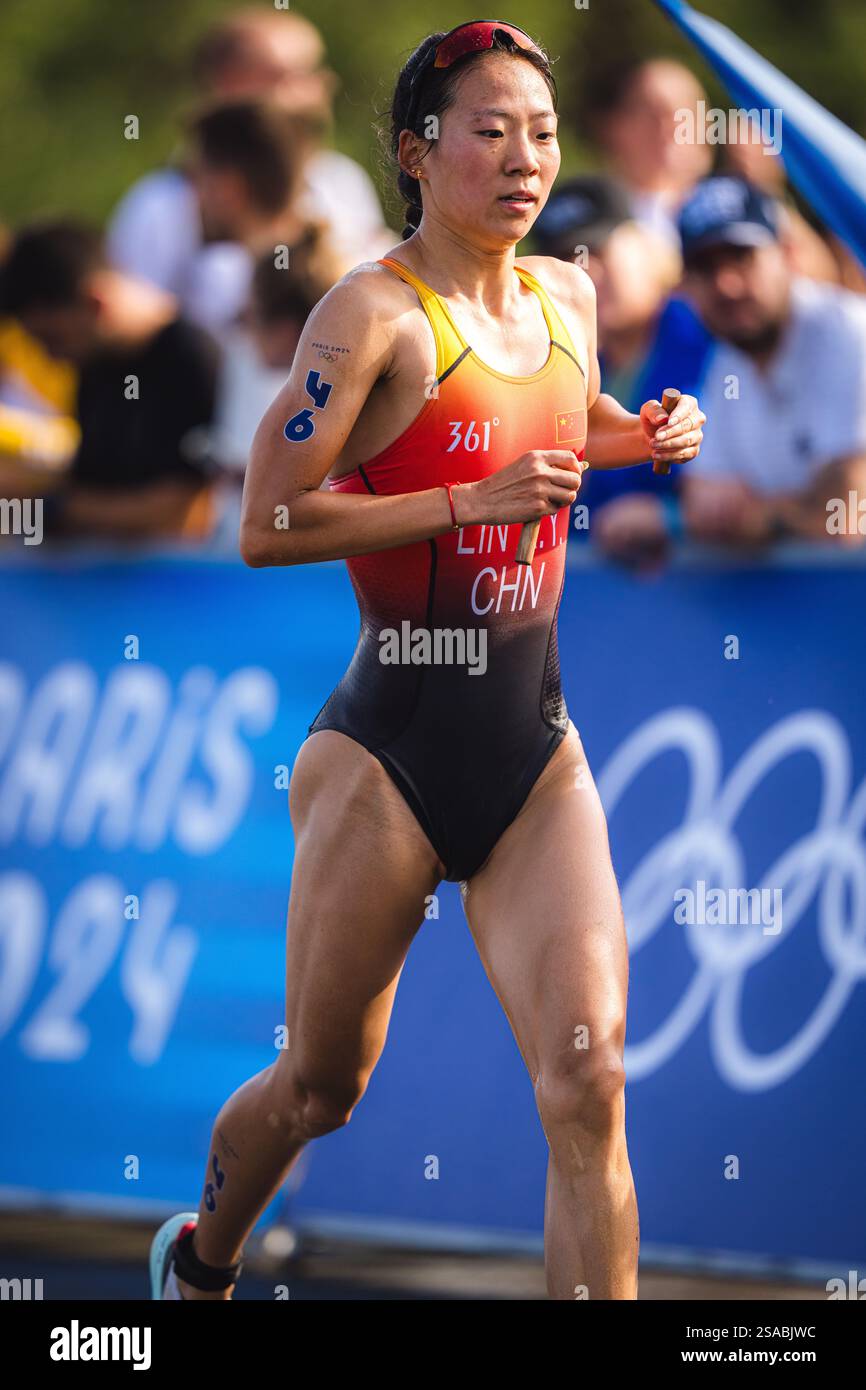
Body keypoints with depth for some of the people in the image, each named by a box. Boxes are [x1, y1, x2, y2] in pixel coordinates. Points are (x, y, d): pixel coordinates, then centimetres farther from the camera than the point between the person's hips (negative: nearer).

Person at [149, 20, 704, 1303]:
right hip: (390, 755, -5)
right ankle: (202, 1260, 41)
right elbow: (265, 526, -17)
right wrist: (473, 500, -21)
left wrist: (647, 435, 10)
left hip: (537, 752, 5)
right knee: (322, 1087, 11)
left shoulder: (566, 297, 9)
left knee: (588, 1087, -11)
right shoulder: (375, 311, -12)